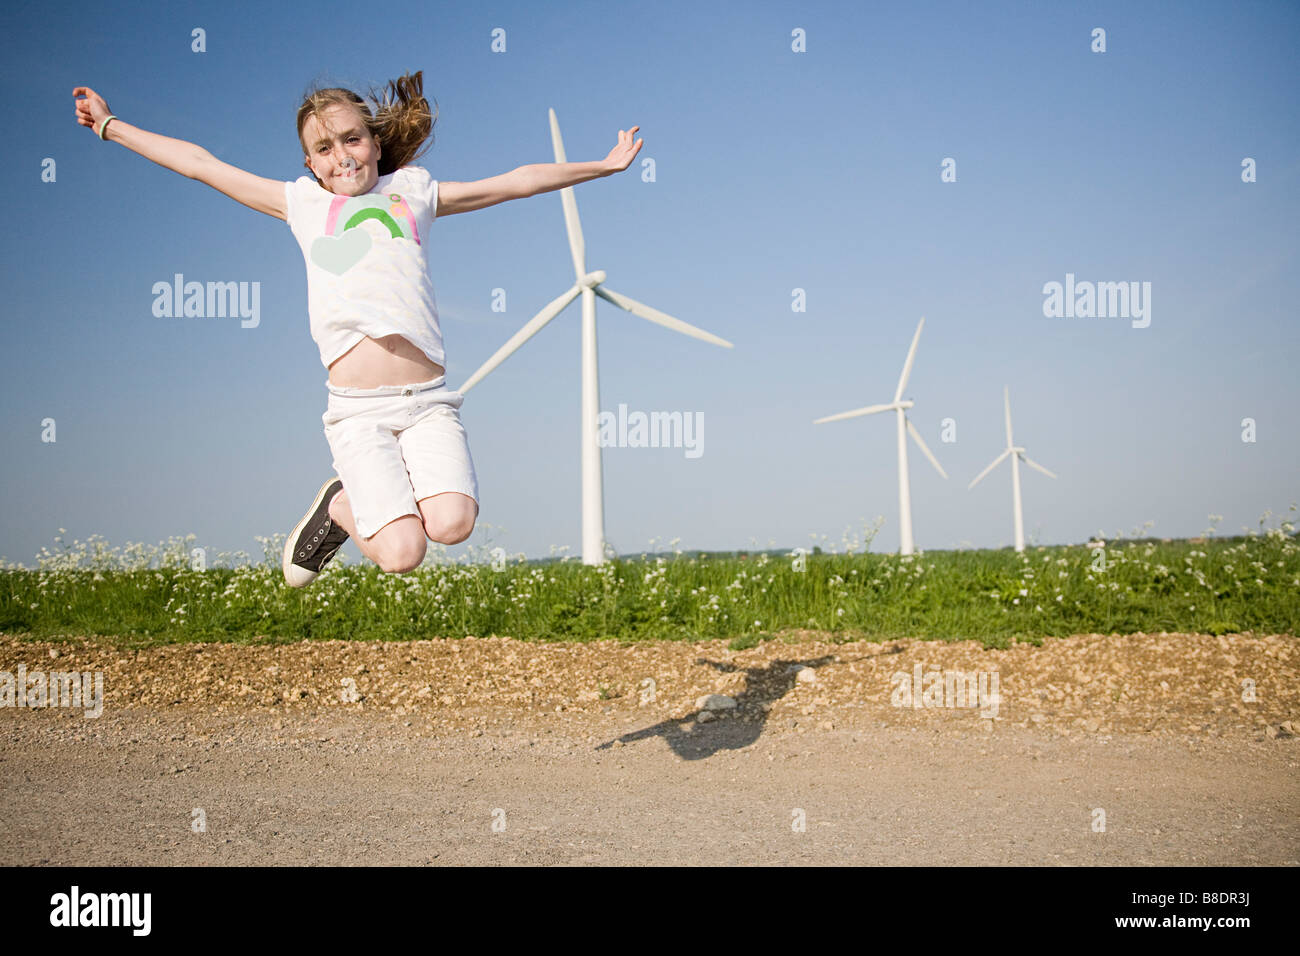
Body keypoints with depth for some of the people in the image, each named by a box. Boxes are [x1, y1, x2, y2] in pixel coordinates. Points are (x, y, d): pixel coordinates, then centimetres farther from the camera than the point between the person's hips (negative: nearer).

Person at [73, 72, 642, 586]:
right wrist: (111, 127, 26)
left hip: (428, 400, 2)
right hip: (358, 409, -1)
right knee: (401, 556, -16)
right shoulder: (303, 203, 16)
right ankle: (340, 508, 17)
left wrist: (604, 165, 29)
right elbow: (200, 165, 22)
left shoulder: (413, 192, 18)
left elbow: (518, 182, 25)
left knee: (452, 525, -22)